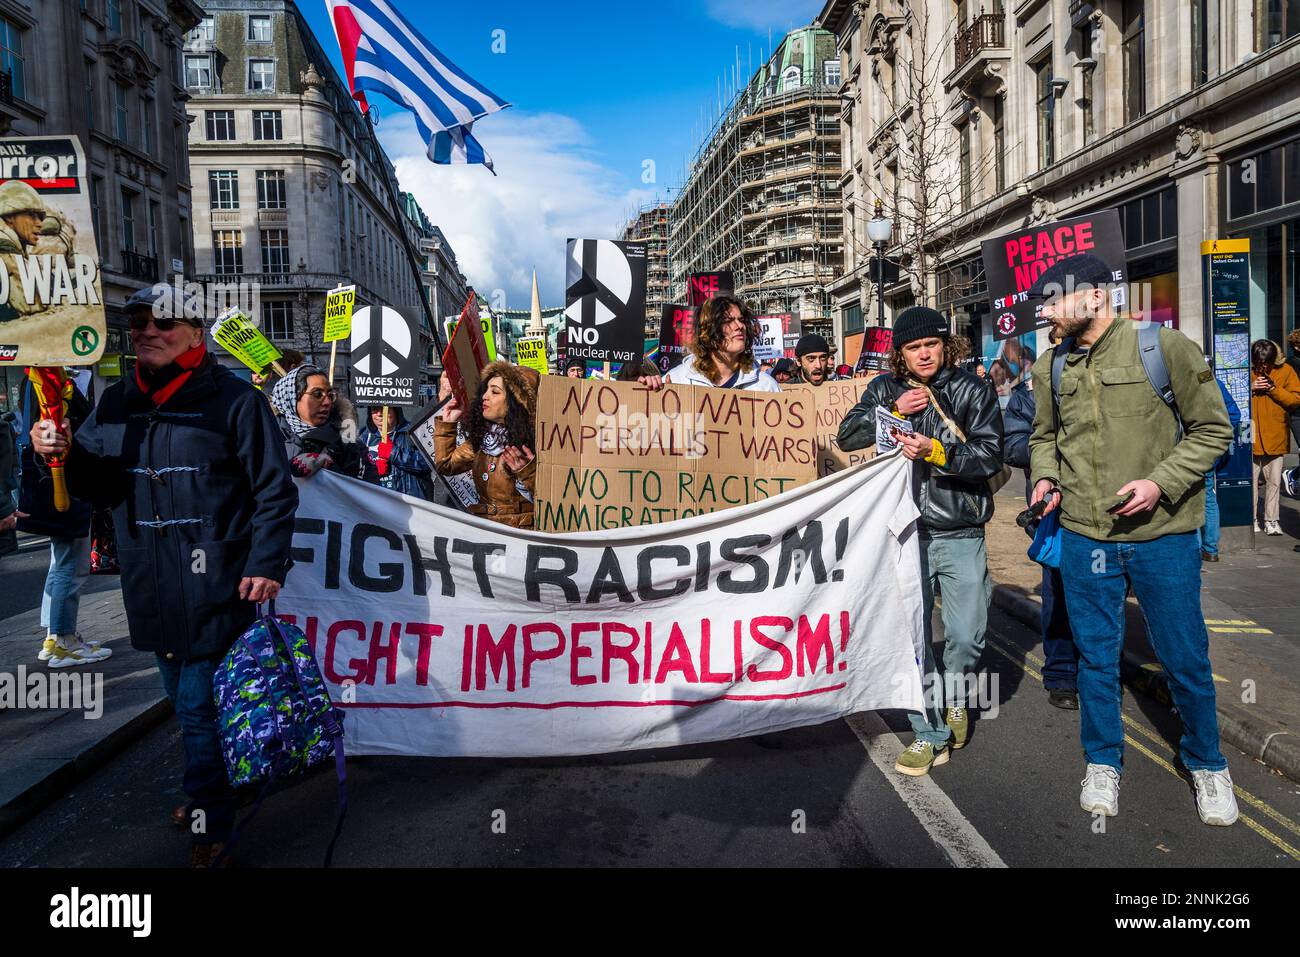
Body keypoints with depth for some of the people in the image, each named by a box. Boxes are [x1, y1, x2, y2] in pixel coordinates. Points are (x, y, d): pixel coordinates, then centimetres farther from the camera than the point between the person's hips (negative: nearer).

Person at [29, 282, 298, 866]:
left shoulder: (234, 400, -8)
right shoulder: (115, 403, 11)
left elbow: (274, 491, -9)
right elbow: (98, 486, 13)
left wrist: (265, 565, -15)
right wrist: (65, 455, -7)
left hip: (215, 588, -6)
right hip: (153, 589, 7)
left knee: (200, 708, -1)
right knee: (186, 701, 19)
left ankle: (211, 822, 15)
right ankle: (212, 793, 37)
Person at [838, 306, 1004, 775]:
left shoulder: (972, 390, -1)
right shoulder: (886, 389, 5)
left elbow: (990, 456, -8)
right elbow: (847, 436, -1)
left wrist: (936, 452, -23)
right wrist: (894, 412, -13)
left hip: (961, 534, -1)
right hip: (906, 531, 1)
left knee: (966, 637, 1)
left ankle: (956, 697, 34)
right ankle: (931, 733, 19)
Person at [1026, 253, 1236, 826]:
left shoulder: (1164, 347, -8)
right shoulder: (1051, 367, 5)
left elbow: (1212, 429, -5)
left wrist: (1161, 482, -16)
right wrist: (1046, 478, 1)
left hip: (1163, 533, -3)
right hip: (1084, 534, 3)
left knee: (1184, 656, 9)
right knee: (1096, 655, 13)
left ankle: (1206, 763, 33)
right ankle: (1103, 762, 32)